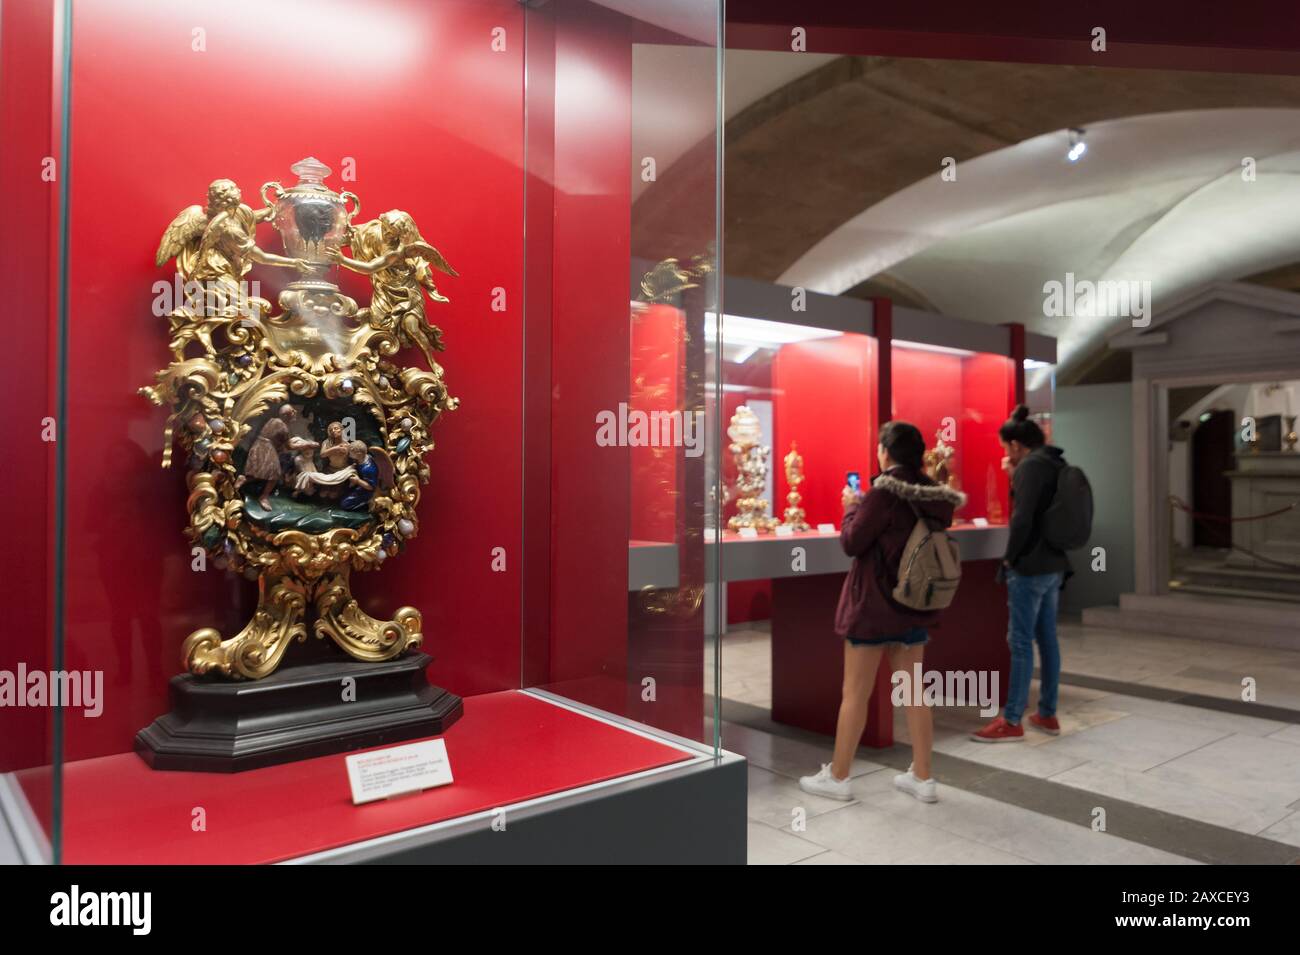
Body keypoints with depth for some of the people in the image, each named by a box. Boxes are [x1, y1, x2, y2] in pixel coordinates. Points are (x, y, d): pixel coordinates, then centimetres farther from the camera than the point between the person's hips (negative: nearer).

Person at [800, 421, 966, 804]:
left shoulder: (883, 491, -18)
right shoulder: (935, 495, 2)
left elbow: (852, 543, -14)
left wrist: (851, 509, 3)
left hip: (873, 604, -7)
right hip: (915, 604, 7)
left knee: (855, 694, 4)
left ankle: (837, 777, 14)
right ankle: (922, 777, 22)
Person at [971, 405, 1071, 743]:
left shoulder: (1031, 465, -14)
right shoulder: (1056, 464, 14)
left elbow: (1022, 519, -21)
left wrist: (1010, 558, -10)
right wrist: (1015, 478, 13)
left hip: (1031, 567, -9)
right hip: (1054, 565, 9)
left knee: (1020, 642, -5)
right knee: (1047, 638, 13)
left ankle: (1011, 721, 1)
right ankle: (1047, 714, 21)